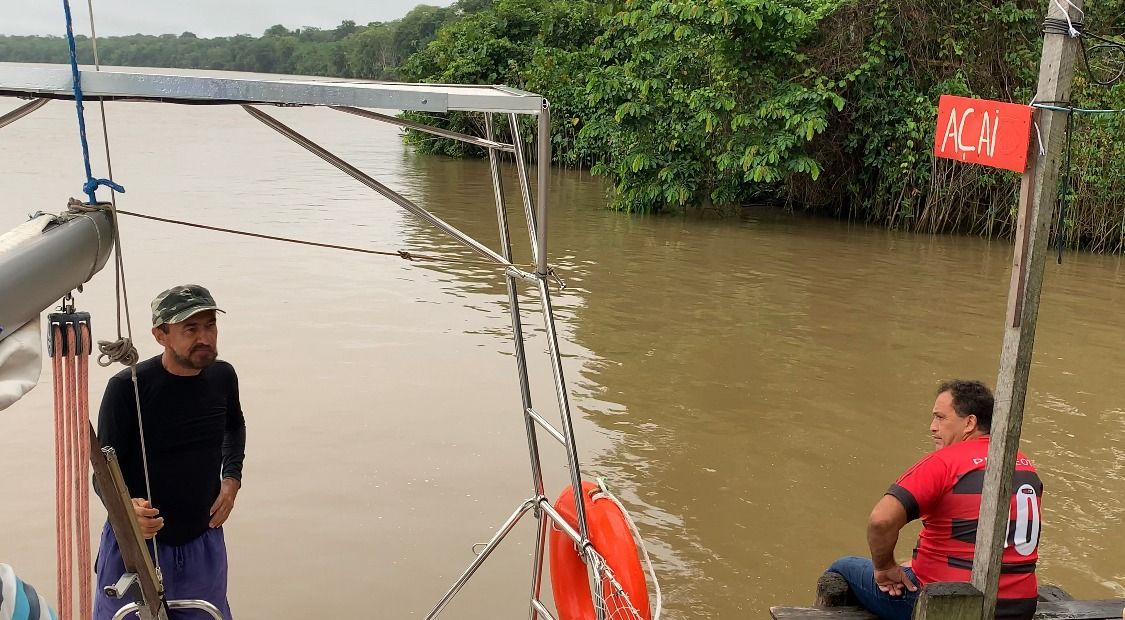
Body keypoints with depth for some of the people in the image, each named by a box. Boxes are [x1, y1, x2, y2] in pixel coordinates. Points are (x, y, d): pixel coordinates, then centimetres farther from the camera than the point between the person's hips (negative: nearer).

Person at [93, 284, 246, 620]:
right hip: (134, 545, -4)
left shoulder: (222, 376, -4)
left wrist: (232, 477, 4)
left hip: (205, 542, 5)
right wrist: (126, 507, -34)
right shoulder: (127, 388, -20)